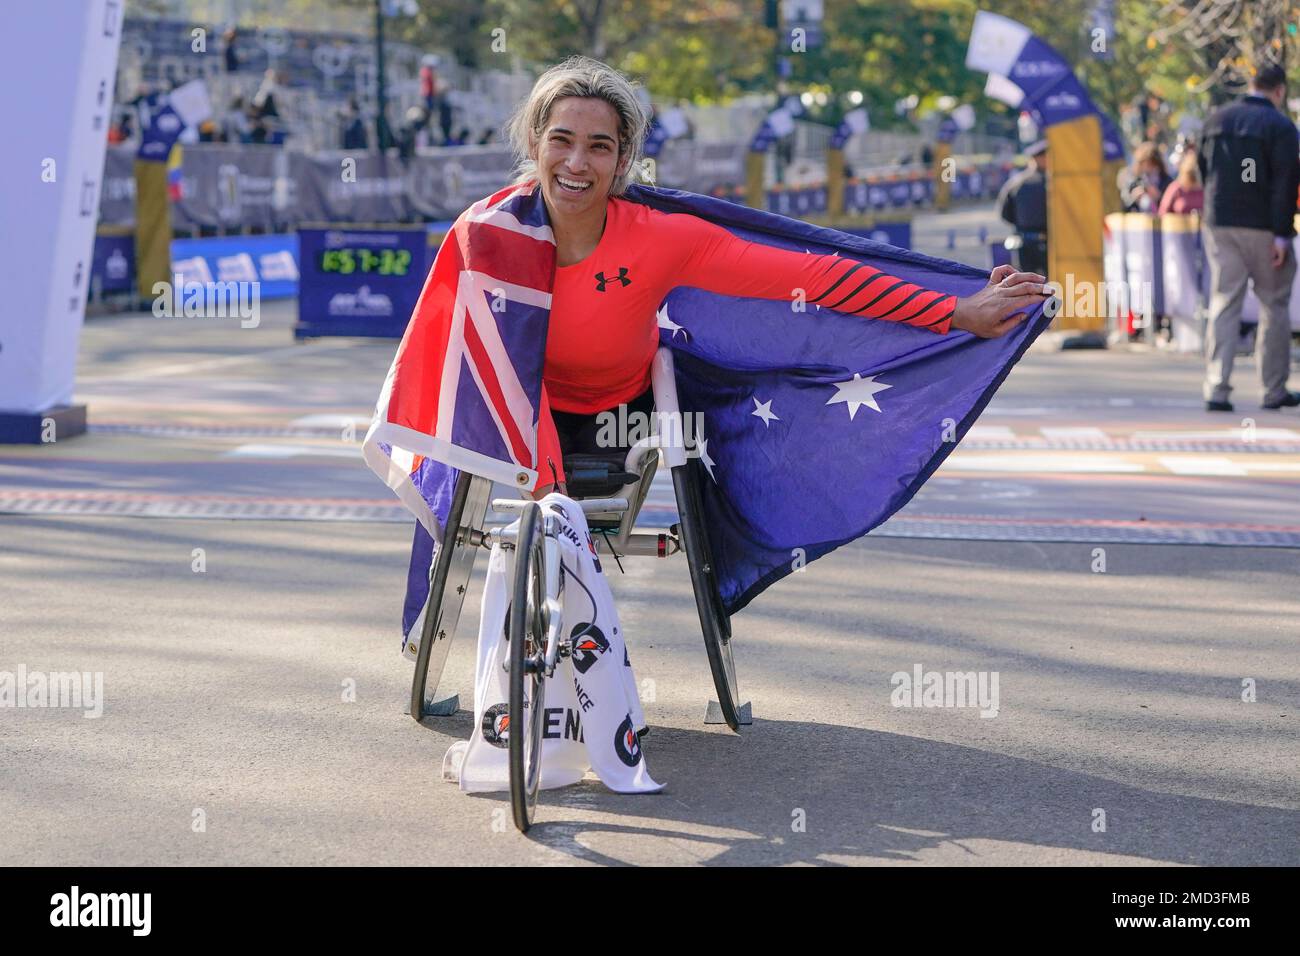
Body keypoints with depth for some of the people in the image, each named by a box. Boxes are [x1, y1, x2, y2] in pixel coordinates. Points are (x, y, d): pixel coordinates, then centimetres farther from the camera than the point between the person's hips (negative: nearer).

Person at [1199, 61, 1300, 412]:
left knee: (1223, 304, 4)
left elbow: (1203, 169, 17)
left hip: (1218, 225, 4)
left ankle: (1216, 389, -6)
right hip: (1262, 227, -4)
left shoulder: (1217, 119, 10)